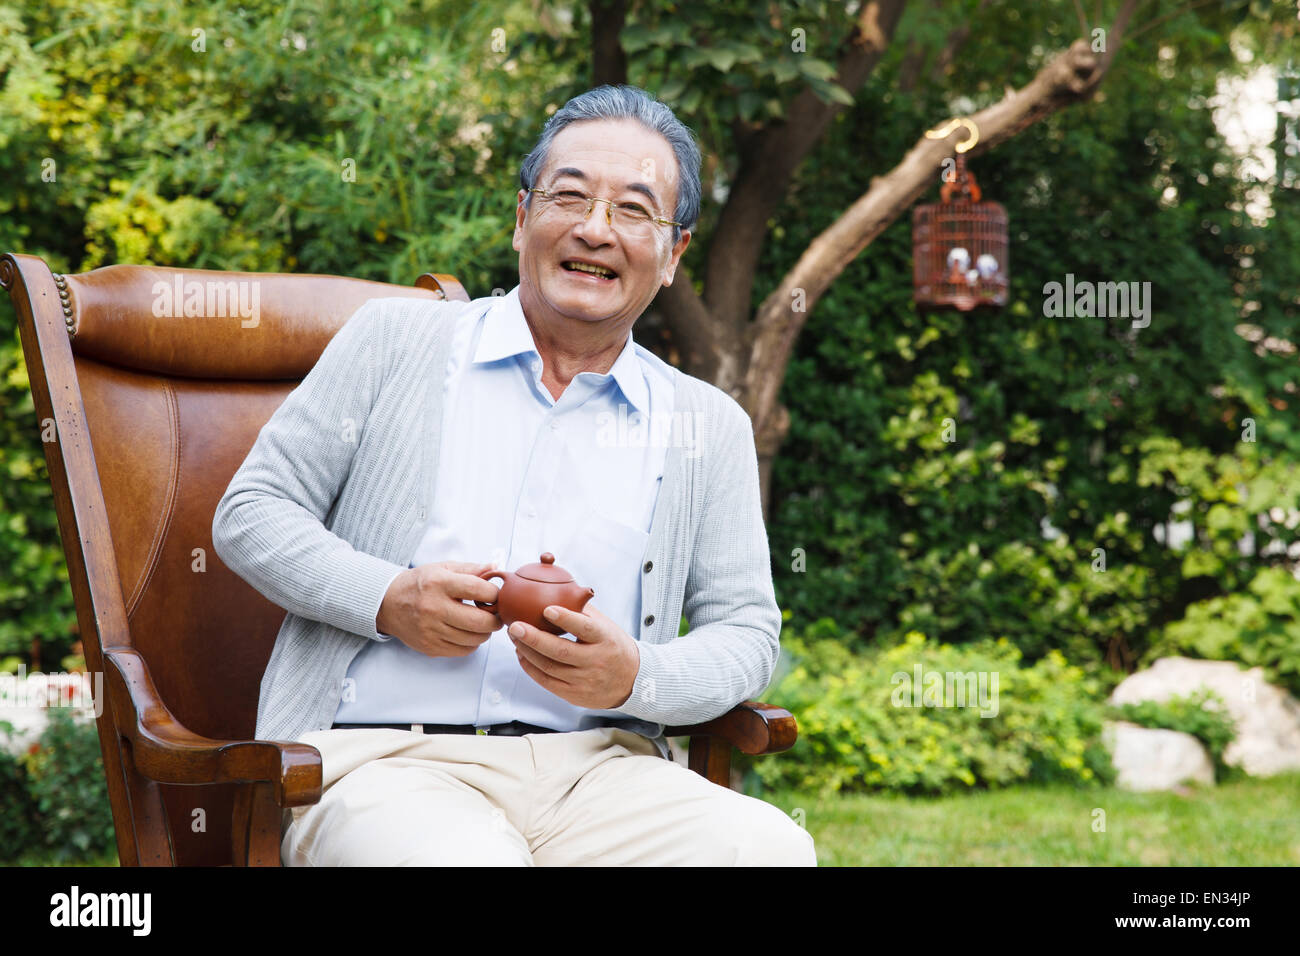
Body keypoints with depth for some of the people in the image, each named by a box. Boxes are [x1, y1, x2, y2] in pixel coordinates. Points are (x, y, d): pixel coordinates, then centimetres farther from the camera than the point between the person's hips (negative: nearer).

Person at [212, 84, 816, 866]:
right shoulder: (395, 339, 12)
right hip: (384, 758, -3)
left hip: (595, 768, 3)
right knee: (466, 859, -39)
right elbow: (249, 514, 10)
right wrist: (389, 600, -8)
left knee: (770, 850, -28)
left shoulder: (710, 428, 18)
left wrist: (635, 677, -8)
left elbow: (748, 632, 15)